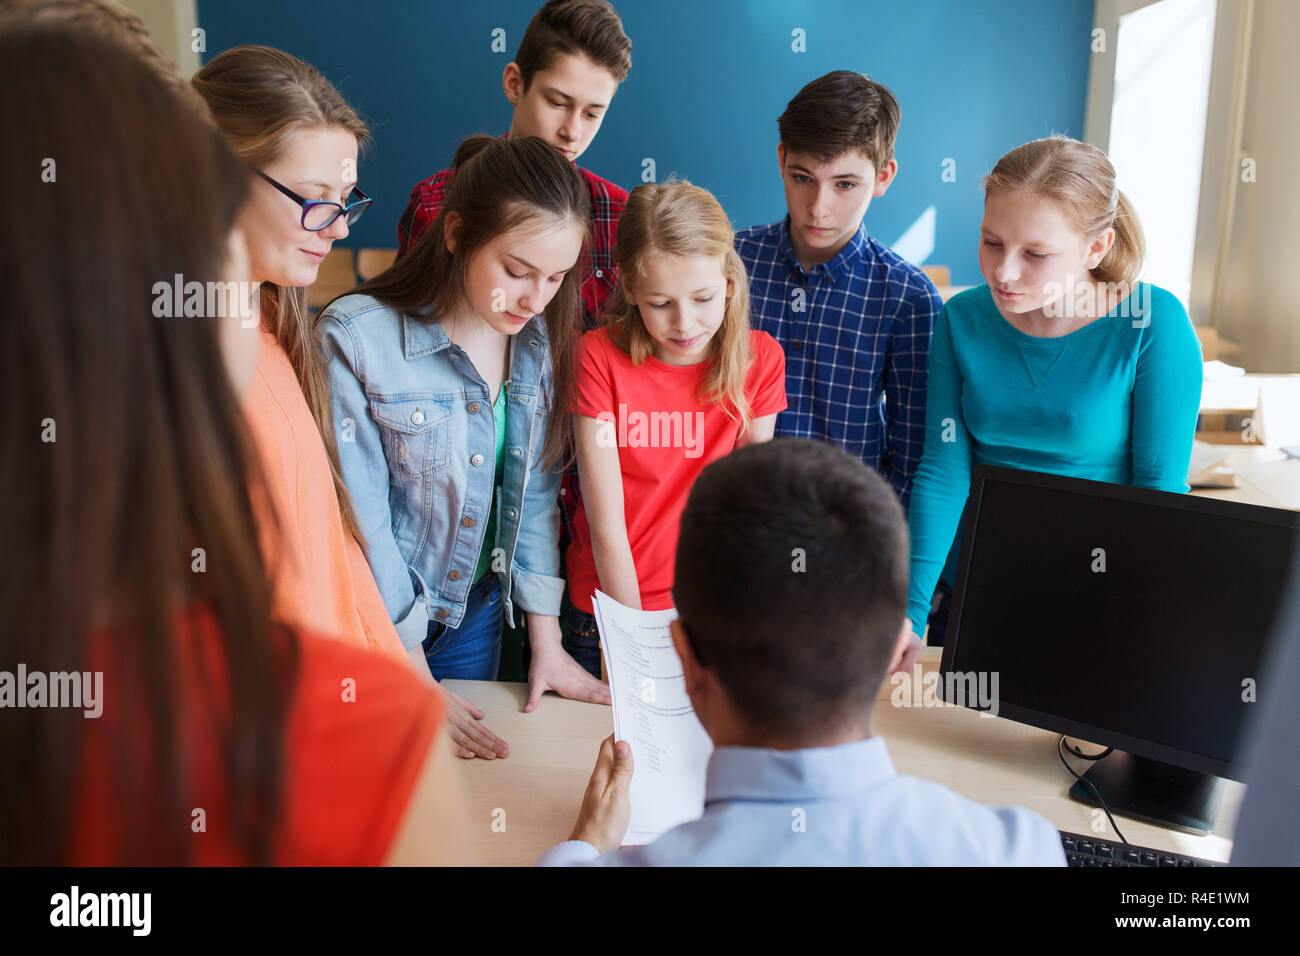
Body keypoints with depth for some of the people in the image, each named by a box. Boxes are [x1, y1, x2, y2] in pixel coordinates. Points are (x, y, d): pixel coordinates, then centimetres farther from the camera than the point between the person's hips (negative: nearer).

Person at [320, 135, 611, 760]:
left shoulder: (538, 342, -6)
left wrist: (546, 644, 1)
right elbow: (358, 521, -20)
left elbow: (534, 496, 1)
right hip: (374, 629, -4)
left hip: (477, 612, 5)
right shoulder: (355, 339, -22)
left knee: (466, 764, 21)